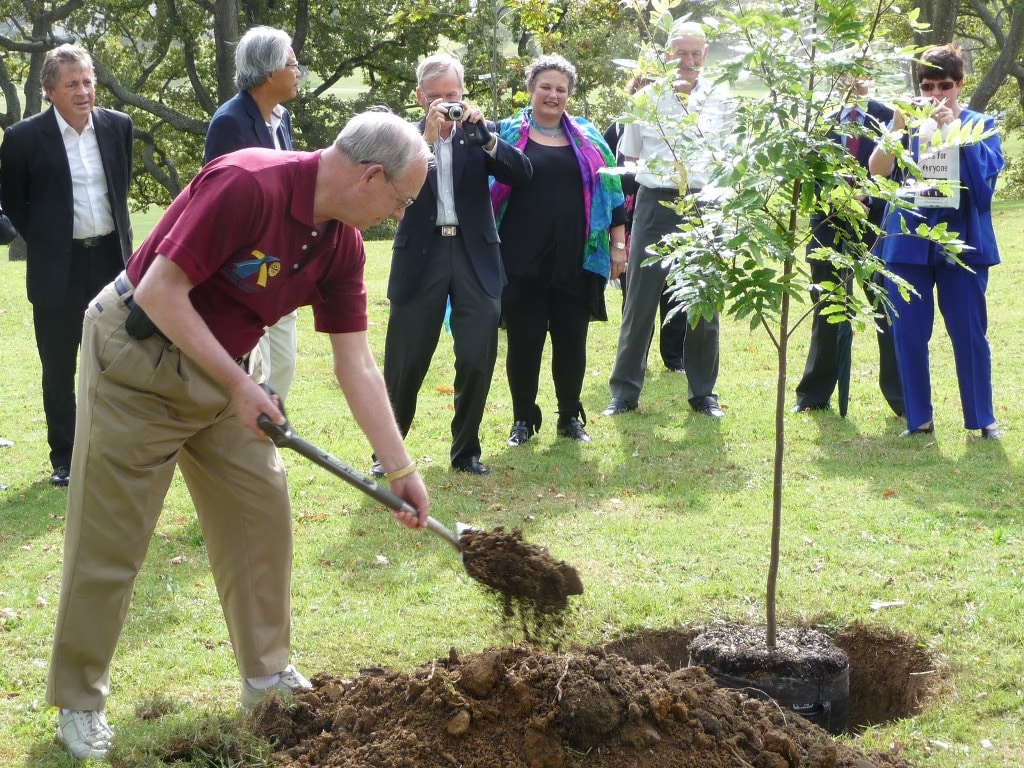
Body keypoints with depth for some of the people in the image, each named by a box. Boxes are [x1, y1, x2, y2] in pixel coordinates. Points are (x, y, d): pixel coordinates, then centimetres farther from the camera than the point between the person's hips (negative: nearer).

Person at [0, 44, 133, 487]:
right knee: (59, 370, 5)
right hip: (59, 268, -3)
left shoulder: (117, 126, 0)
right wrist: (42, 240, 1)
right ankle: (64, 459, 15)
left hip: (111, 258, 3)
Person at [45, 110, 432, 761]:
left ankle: (266, 675, 20)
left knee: (262, 511, 6)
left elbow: (357, 367, 2)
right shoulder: (247, 185, -28)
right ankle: (78, 701, 13)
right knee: (109, 538, -1)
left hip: (219, 367, 8)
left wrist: (402, 470, 0)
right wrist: (239, 386, -22)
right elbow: (160, 291, -27)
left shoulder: (341, 244, -3)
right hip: (137, 358, -8)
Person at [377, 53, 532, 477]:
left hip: (474, 255, 1)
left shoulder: (479, 132, 8)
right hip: (421, 256, -1)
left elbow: (521, 173, -4)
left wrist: (484, 134, -16)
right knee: (405, 362, 1)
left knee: (477, 360, 1)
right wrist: (427, 138, -18)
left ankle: (466, 451, 16)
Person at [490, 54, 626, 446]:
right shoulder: (508, 133, 6)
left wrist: (618, 243, 8)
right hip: (521, 261, -2)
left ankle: (571, 417, 20)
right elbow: (486, 188, 7)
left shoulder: (588, 138, 12)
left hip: (575, 261, 2)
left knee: (571, 340, 6)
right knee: (524, 340, 2)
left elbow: (610, 189, 12)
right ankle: (523, 419, 15)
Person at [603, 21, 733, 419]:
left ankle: (703, 392, 18)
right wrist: (660, 171, -3)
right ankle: (624, 391, 11)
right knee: (640, 299, 2)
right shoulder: (647, 97, 3)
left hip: (704, 205, 1)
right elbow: (630, 157, 10)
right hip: (655, 204, -1)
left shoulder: (721, 98, 3)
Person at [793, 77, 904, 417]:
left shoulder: (886, 117, 0)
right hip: (828, 223, 2)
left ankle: (904, 398, 6)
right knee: (825, 312, 10)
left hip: (874, 223, -1)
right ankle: (814, 395, 20)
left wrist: (870, 203, -13)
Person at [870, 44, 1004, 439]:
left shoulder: (980, 125, 5)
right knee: (909, 334, 2)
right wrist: (898, 126, -25)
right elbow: (878, 169, -10)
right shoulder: (907, 123, 6)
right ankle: (919, 418, 14)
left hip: (962, 242, -1)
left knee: (969, 334, 2)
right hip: (909, 242, 1)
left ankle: (983, 418, 13)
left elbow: (988, 173, -12)